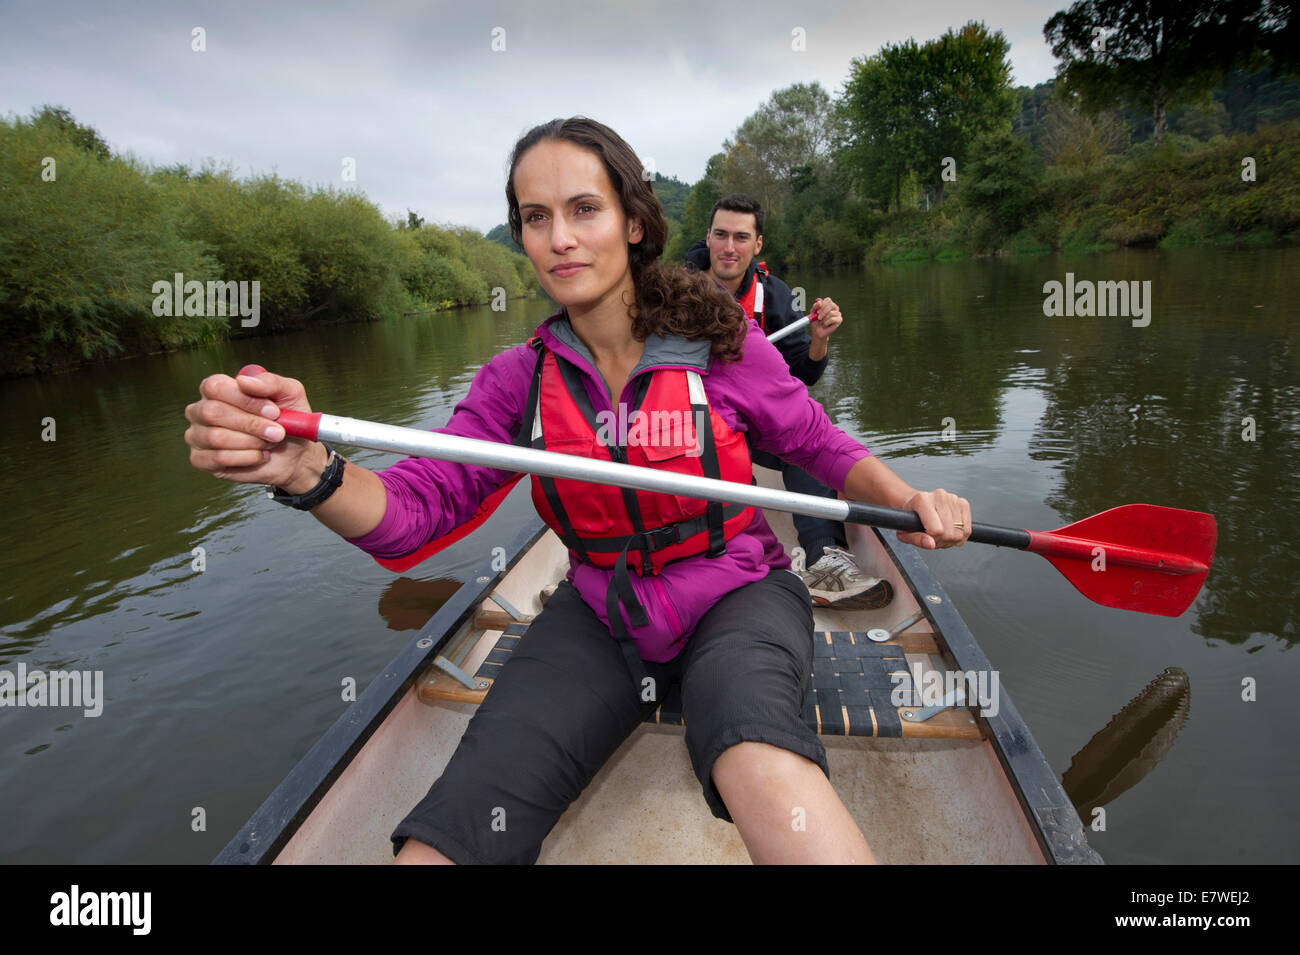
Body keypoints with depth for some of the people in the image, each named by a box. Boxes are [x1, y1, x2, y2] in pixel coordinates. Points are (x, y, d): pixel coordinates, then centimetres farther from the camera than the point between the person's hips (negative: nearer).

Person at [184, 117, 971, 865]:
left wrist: (909, 498, -15)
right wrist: (307, 469, -29)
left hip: (735, 595, -2)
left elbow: (822, 445, 3)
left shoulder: (720, 342, -9)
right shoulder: (518, 379, -1)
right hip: (599, 617, 3)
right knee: (439, 845, -16)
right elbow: (414, 510, -10)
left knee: (764, 768, -38)